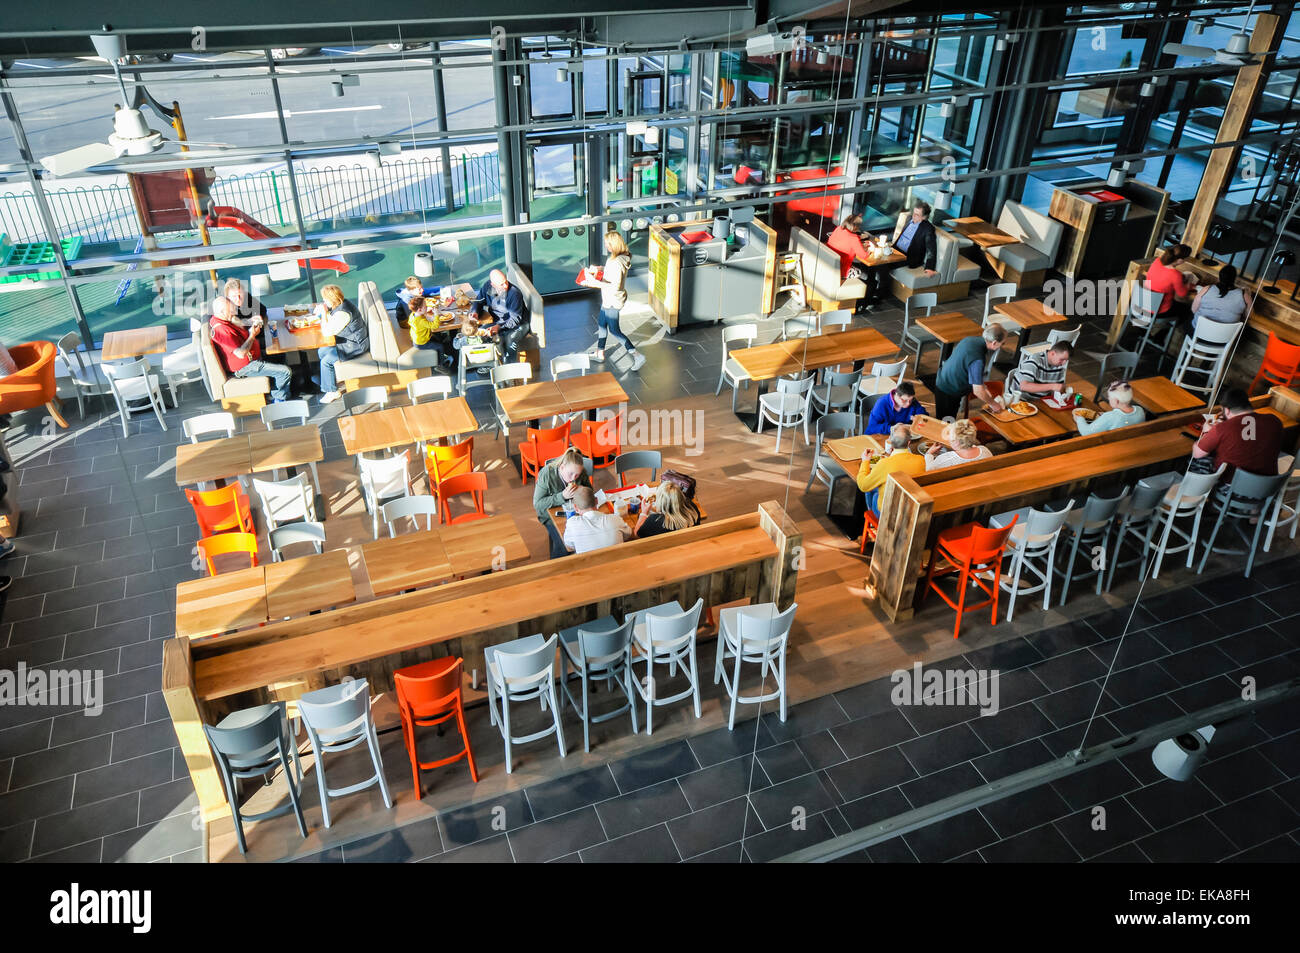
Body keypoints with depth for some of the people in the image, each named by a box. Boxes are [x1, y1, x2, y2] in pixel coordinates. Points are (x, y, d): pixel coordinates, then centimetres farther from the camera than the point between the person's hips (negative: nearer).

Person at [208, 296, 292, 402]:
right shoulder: (221, 329, -30)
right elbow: (241, 353, -32)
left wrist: (251, 327, 0)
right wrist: (252, 335, -19)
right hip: (244, 367, -11)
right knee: (285, 372, -14)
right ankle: (280, 399, 12)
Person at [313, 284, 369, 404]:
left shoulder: (342, 313, -30)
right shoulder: (341, 303, 1)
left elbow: (327, 332, -26)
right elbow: (332, 322, 17)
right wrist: (321, 311, 1)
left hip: (355, 346, -10)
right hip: (348, 340, 11)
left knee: (326, 361, -10)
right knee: (321, 351, 16)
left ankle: (332, 391, 5)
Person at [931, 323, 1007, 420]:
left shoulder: (972, 339, -9)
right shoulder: (977, 360, -34)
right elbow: (978, 391, -28)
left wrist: (984, 387, 6)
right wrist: (993, 404, -10)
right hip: (948, 392, -9)